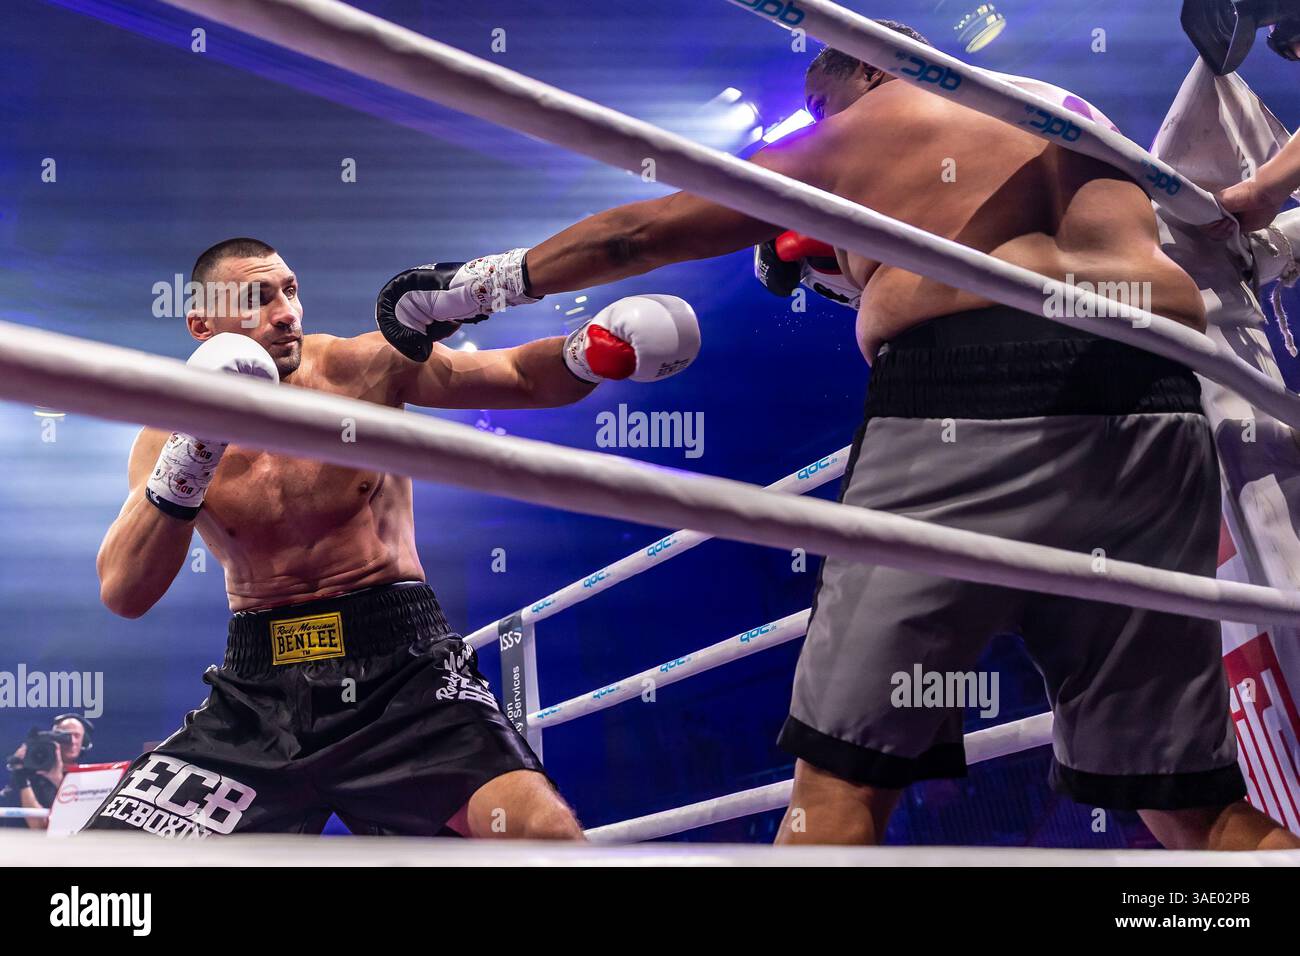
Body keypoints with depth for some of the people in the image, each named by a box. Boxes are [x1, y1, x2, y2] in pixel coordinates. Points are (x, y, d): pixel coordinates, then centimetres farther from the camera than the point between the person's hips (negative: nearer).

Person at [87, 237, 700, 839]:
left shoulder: (363, 367, 0)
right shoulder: (173, 427, 2)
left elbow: (522, 377, -2)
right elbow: (122, 594, -7)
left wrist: (596, 349, -23)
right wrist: (190, 456, -19)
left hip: (401, 674, -1)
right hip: (260, 691, 2)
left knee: (544, 828, -25)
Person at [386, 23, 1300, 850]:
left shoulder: (851, 134, 19)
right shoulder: (1069, 111, 31)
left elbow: (640, 234, 24)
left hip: (968, 410, -5)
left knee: (845, 773, 2)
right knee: (1193, 800, 9)